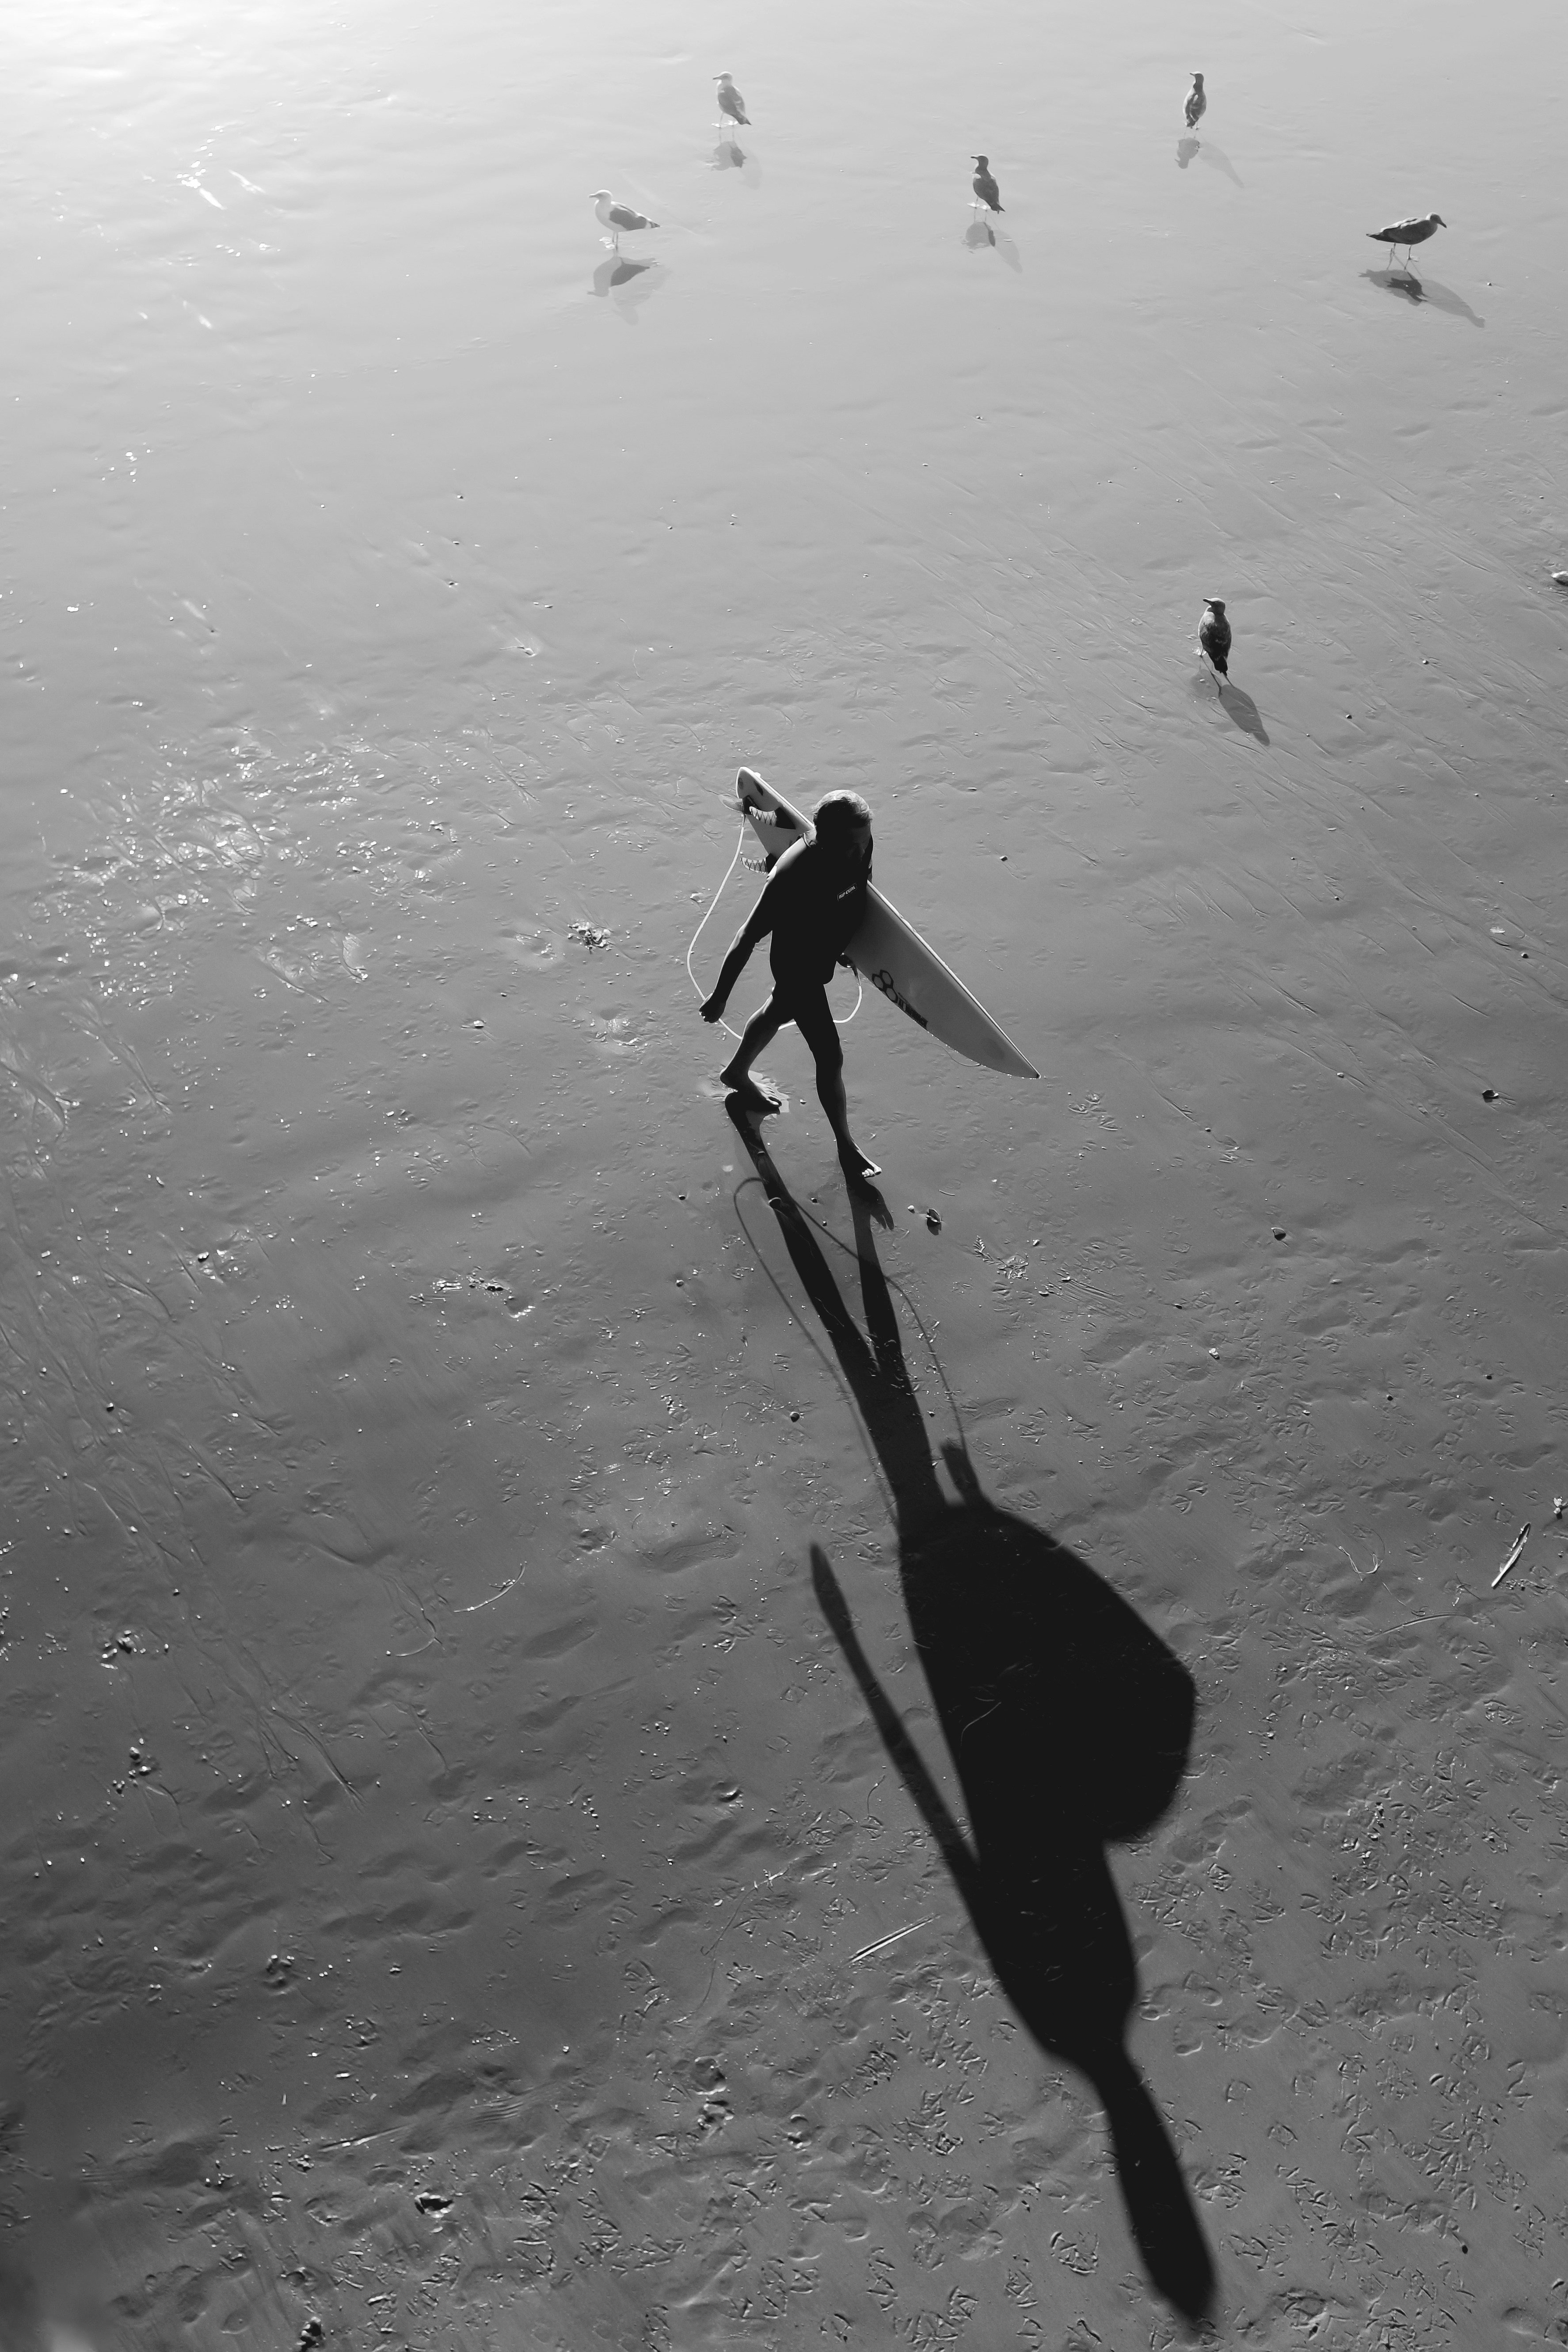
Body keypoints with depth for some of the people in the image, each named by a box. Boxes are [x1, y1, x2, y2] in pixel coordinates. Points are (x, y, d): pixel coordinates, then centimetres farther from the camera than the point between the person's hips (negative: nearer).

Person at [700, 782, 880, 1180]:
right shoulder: (793, 880, -40)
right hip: (800, 971, -8)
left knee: (779, 1012, 32)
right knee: (831, 1061, 5)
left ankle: (736, 1072, 62)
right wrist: (719, 998, -21)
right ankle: (846, 1147, 29)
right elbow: (747, 940, -30)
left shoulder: (858, 844, -21)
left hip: (825, 956, 8)